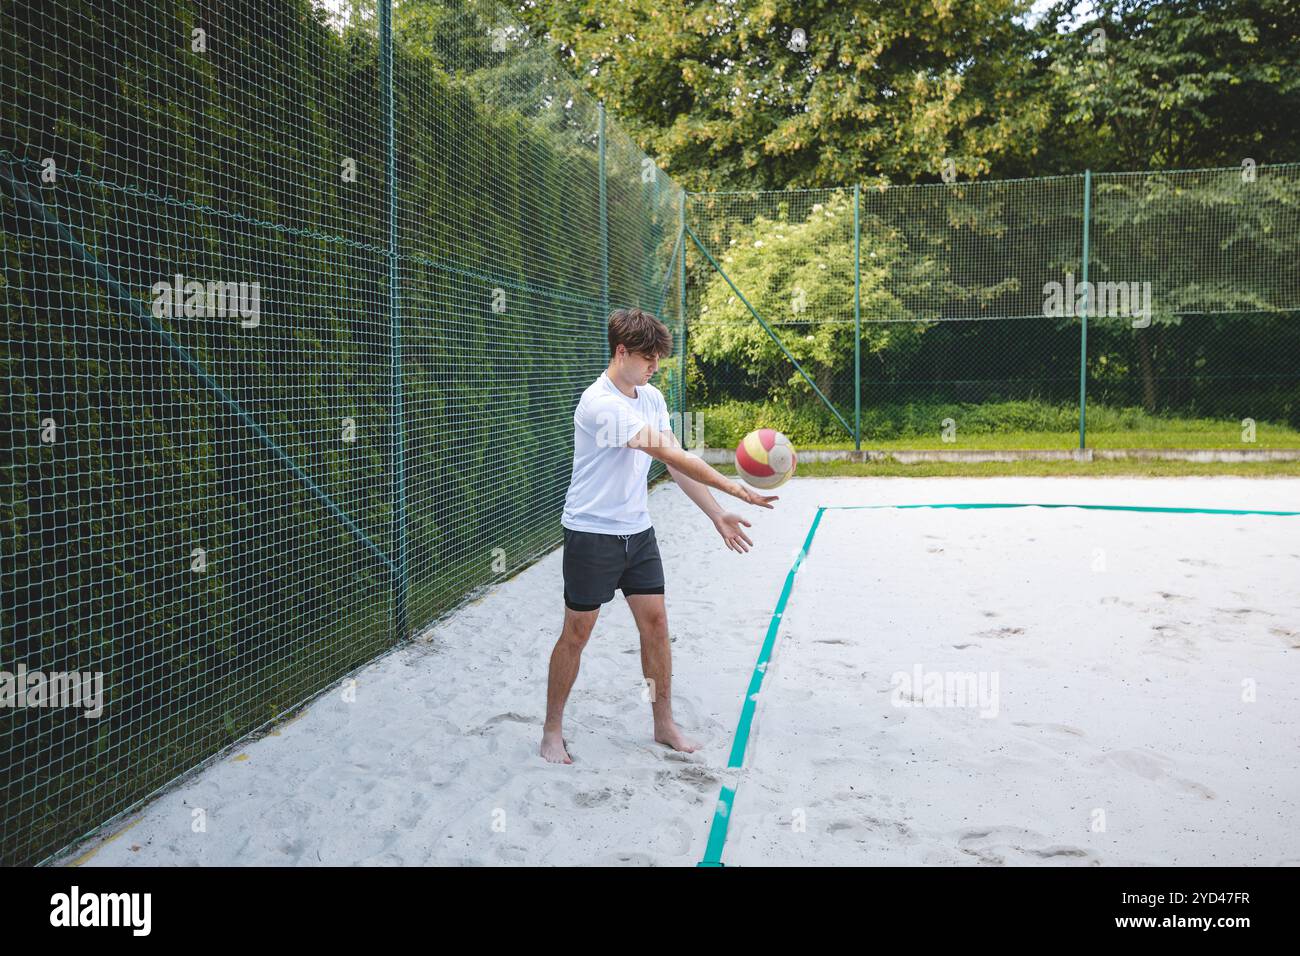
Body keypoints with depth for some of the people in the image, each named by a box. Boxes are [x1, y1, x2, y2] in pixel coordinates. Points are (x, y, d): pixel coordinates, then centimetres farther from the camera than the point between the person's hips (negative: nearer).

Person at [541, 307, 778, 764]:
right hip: (592, 534, -7)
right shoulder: (601, 403, -23)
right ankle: (552, 731, 19)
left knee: (655, 622, 7)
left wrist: (716, 514, -4)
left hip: (637, 530, 7)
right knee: (576, 633, 3)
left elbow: (675, 461, 4)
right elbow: (670, 455, -28)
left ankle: (663, 723, 21)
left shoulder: (651, 397, 5)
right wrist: (734, 488, -29)